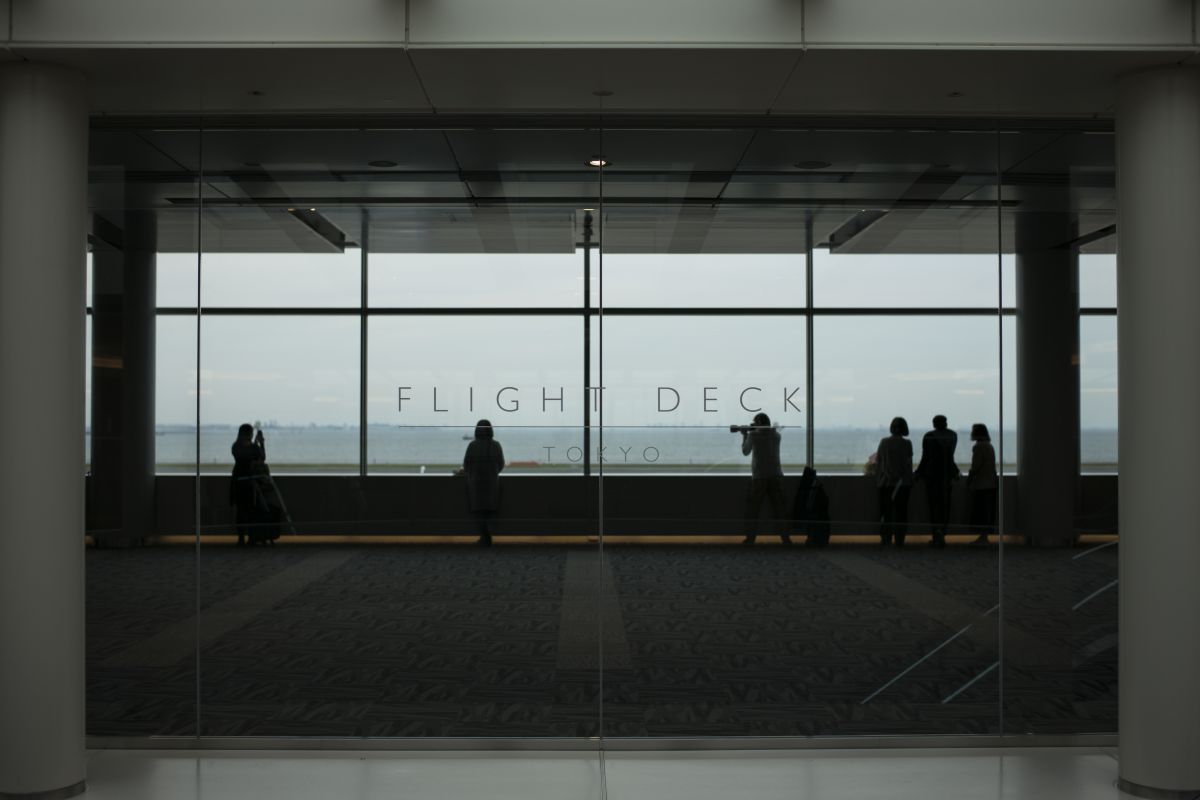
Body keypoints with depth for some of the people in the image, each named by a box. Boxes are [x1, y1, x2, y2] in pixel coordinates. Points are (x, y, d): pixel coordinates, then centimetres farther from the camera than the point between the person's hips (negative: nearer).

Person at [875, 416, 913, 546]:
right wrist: (909, 481, 10)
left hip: (885, 482, 1)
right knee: (901, 512, 6)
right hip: (902, 482, -1)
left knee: (886, 511, 8)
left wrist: (877, 481, 13)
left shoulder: (884, 442, -3)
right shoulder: (907, 444, -6)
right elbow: (909, 464, 0)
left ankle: (886, 539, 8)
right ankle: (899, 539, 4)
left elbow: (878, 462, 2)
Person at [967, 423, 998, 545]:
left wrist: (968, 481, -9)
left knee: (981, 511, -6)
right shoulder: (989, 446, 14)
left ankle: (983, 537, -5)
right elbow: (991, 466, 15)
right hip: (991, 483, 9)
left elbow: (975, 467, -18)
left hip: (981, 485, -9)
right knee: (988, 511, 10)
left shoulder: (979, 447, -14)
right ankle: (984, 536, 14)